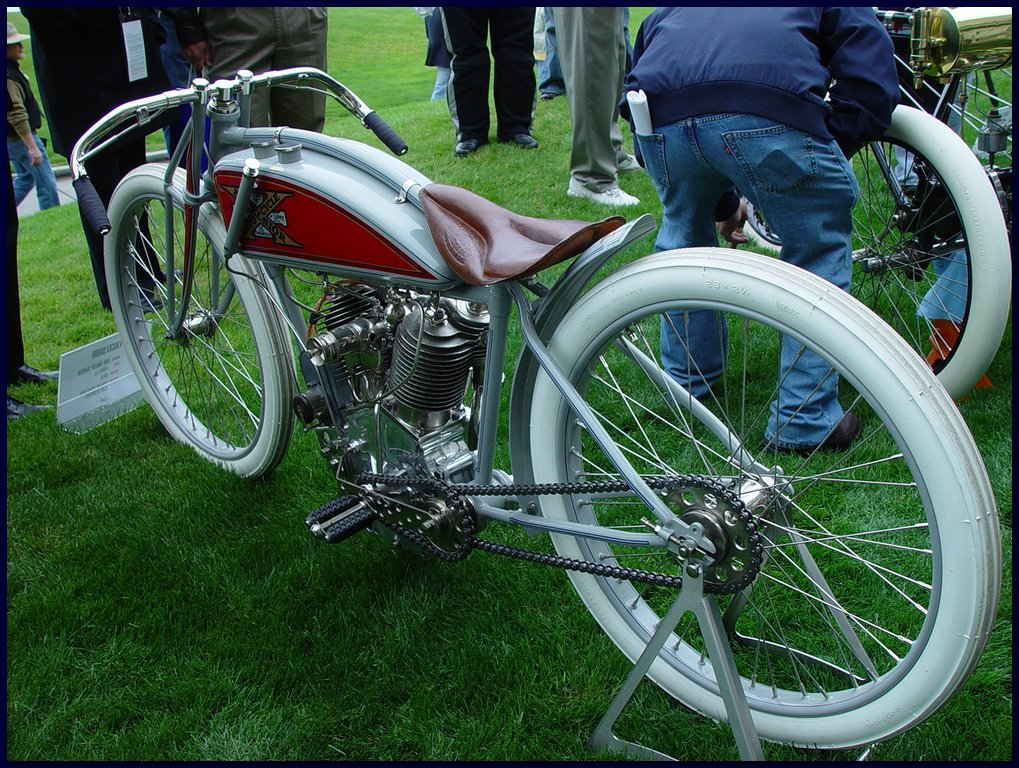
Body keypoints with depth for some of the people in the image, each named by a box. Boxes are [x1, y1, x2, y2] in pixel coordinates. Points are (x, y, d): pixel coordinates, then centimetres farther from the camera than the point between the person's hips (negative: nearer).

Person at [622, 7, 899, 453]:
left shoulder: (665, 16, 44)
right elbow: (872, 89, 16)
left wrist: (722, 205, 53)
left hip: (660, 115, 4)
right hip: (770, 110, -3)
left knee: (683, 229, 31)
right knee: (817, 248, 18)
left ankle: (684, 386, 43)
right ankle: (805, 423, 20)